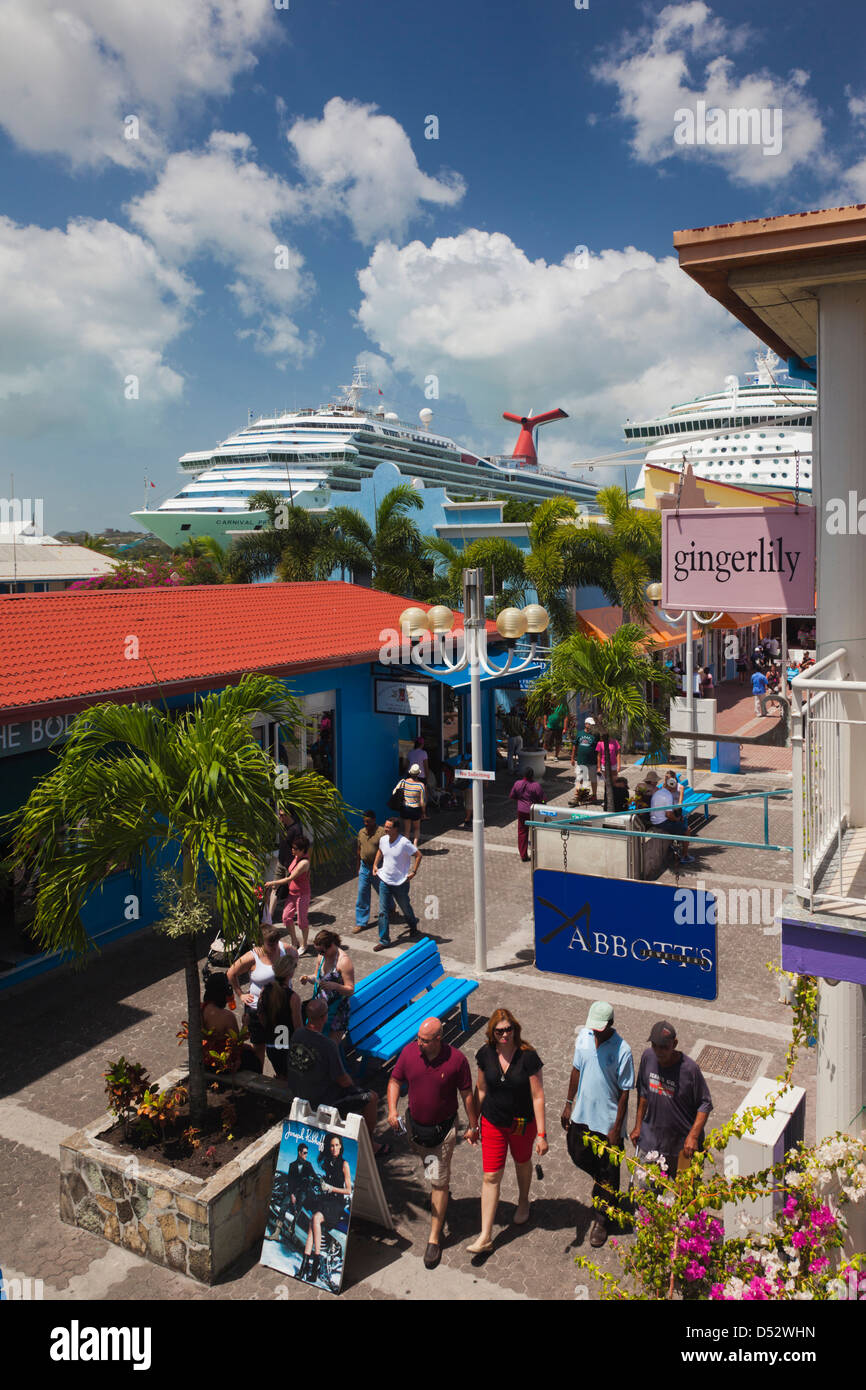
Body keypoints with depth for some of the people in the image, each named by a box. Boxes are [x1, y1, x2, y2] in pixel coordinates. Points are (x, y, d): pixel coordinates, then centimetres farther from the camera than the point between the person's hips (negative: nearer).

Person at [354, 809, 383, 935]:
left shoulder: (382, 833, -16)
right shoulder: (361, 832, 3)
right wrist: (358, 865, 20)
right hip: (364, 867, 5)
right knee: (362, 895, 4)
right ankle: (361, 923, 12)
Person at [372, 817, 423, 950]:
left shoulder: (404, 843, -22)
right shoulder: (383, 840, -4)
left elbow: (418, 855, -13)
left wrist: (413, 872, -15)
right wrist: (375, 865, 10)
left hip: (400, 883, -4)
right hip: (384, 880, 4)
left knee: (406, 908, 17)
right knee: (383, 911, 1)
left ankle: (413, 927, 46)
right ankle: (384, 940, 8)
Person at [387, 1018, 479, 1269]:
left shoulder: (456, 1059, -23)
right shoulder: (409, 1052, -15)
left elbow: (467, 1094, -10)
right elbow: (395, 1081, -1)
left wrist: (473, 1126, -2)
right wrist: (392, 1109, -16)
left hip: (443, 1128, -4)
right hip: (414, 1124, 4)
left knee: (439, 1182, 0)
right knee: (429, 1169, 26)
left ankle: (434, 1239, 12)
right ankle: (437, 1197, 57)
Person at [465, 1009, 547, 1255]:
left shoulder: (528, 1056, -22)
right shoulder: (485, 1054, -13)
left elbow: (537, 1096, -17)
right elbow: (481, 1090, 1)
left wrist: (541, 1134, -17)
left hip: (522, 1123, -1)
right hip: (492, 1123, 1)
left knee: (522, 1163, 24)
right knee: (491, 1176, 1)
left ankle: (523, 1202, 54)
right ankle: (485, 1237, 9)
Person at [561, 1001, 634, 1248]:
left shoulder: (622, 1051, -23)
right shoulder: (583, 1037, -8)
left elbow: (624, 1092, -16)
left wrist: (617, 1128, -13)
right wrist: (569, 1103, 10)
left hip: (608, 1121, -5)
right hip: (582, 1114, 5)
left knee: (608, 1174, 10)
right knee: (578, 1156, 21)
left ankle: (602, 1221, 30)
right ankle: (602, 1185, 51)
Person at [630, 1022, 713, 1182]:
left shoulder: (689, 1069, -22)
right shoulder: (648, 1057, -9)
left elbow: (705, 1104, -12)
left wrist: (693, 1136, -20)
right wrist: (638, 1125, 10)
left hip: (682, 1145, -3)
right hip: (650, 1140, 4)